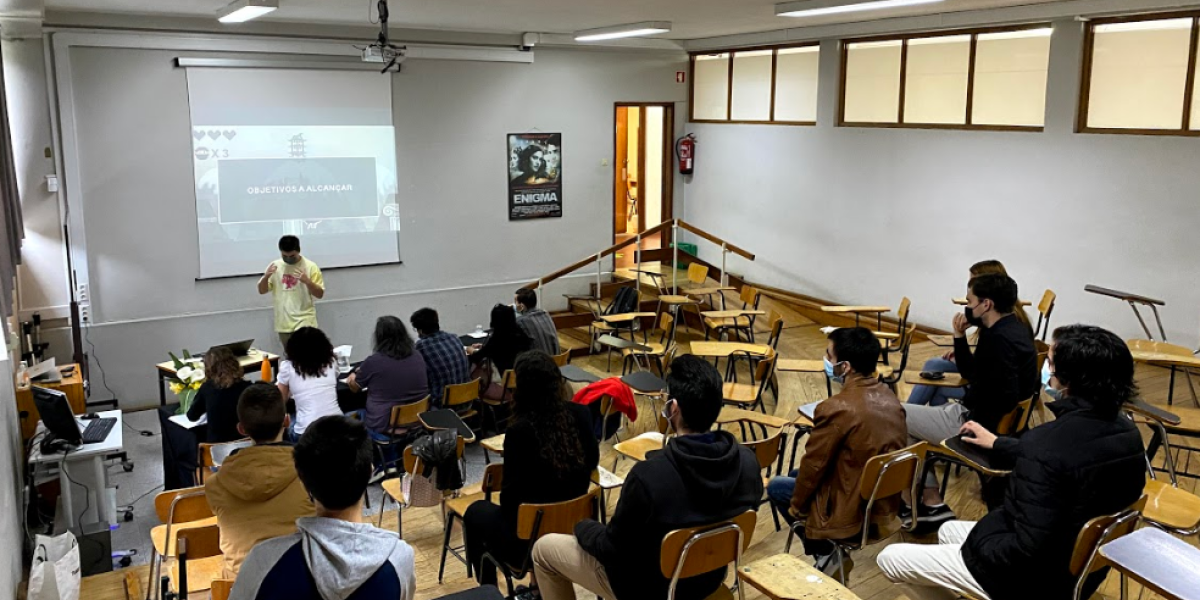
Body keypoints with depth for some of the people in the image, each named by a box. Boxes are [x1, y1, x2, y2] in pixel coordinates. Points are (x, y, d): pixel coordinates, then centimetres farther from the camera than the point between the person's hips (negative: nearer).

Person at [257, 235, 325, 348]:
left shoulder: (310, 266, -4)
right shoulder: (275, 266, 5)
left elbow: (320, 294, -5)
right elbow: (262, 290, 7)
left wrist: (307, 281, -23)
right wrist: (266, 277, -13)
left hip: (304, 323, -4)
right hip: (284, 324, 4)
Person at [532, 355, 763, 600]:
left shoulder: (649, 475, -35)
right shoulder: (748, 461, -19)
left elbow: (612, 548, -20)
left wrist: (583, 527, 2)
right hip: (710, 579, 6)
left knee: (544, 549, 15)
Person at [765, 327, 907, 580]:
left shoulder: (838, 408, -27)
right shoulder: (889, 397, -2)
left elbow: (813, 464, -16)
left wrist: (796, 504, 2)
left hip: (851, 513, -7)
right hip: (885, 503, 8)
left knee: (776, 486, 15)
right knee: (797, 475, 25)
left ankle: (827, 555, 14)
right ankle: (831, 552, 21)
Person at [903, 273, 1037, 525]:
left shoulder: (1000, 339, -24)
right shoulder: (1010, 329, 8)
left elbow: (1006, 398, -30)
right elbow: (971, 373, 15)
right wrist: (960, 337, 2)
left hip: (975, 425, -11)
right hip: (974, 415, 11)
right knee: (911, 418, 20)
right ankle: (930, 501, 17)